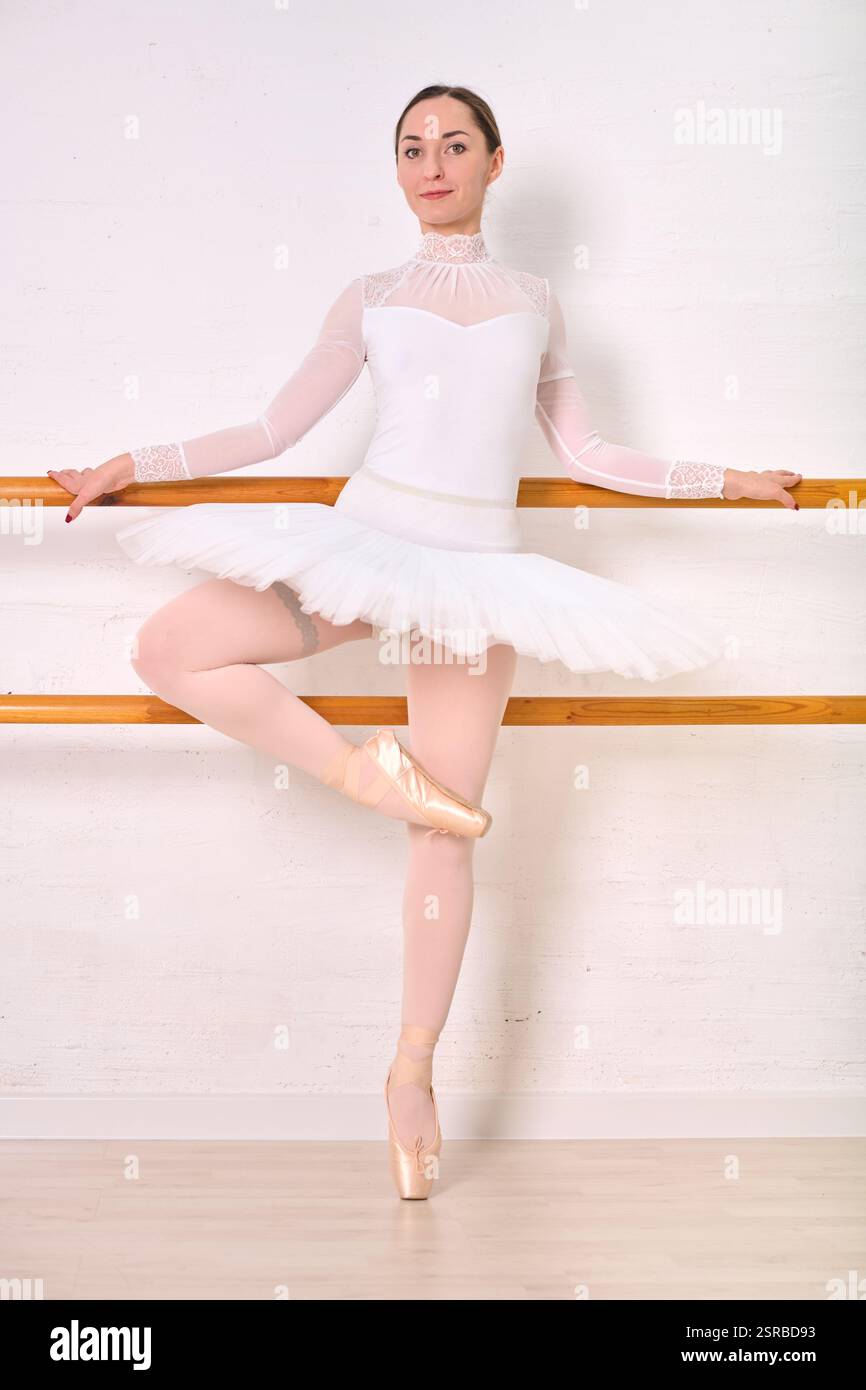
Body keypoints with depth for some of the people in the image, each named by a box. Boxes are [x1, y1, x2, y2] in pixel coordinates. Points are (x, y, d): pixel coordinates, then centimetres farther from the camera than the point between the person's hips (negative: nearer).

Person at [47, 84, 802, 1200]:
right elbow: (272, 430, 11)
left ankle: (413, 1069, 9)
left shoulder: (535, 302, 15)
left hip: (476, 565, 0)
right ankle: (359, 770, -8)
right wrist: (131, 467, 6)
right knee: (167, 650, -19)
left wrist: (726, 480, 19)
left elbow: (583, 452, 18)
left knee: (446, 827, -3)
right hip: (364, 535, 1)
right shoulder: (371, 299, 12)